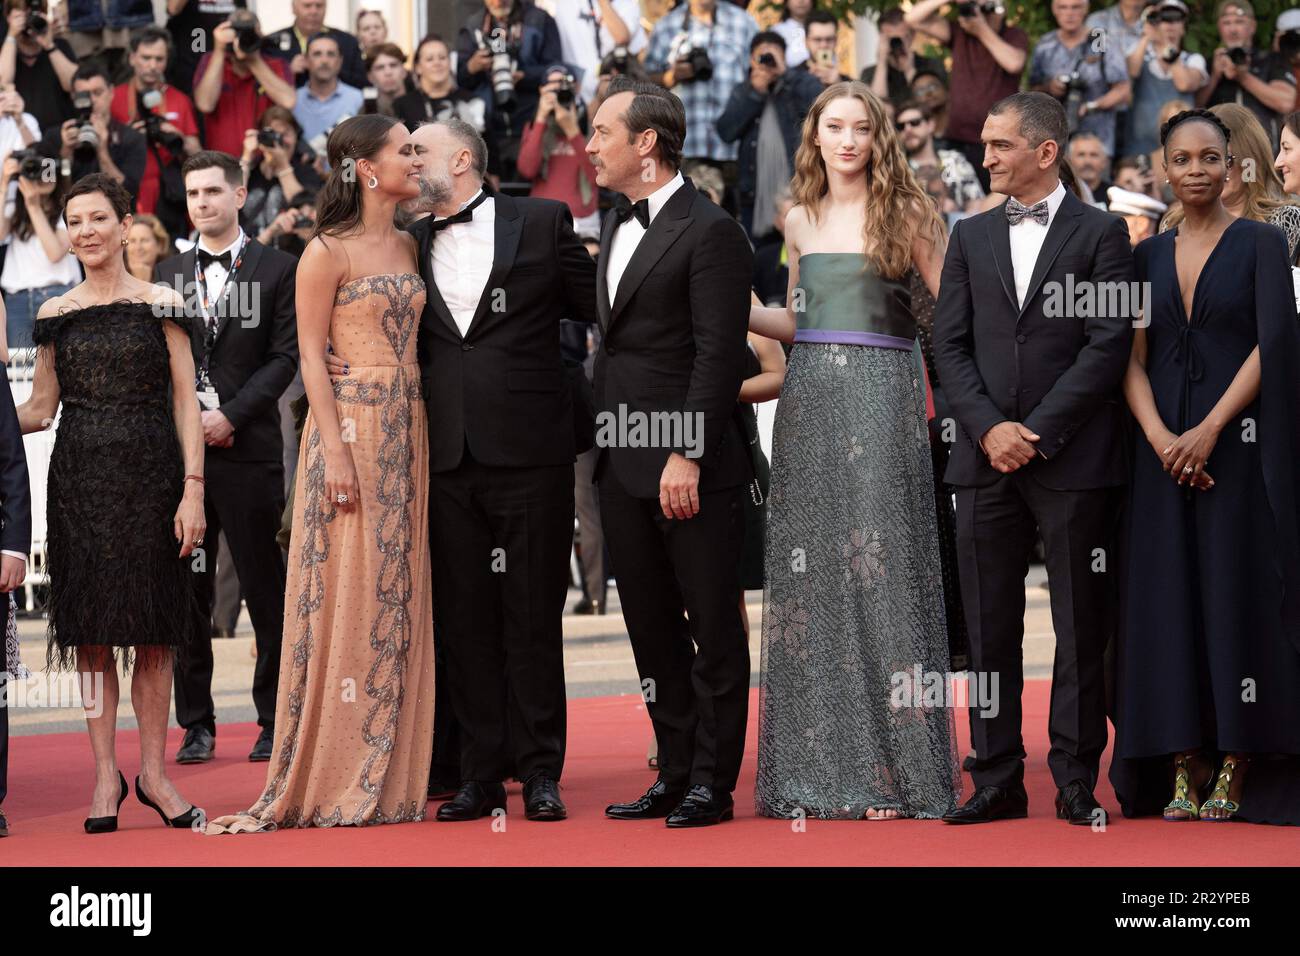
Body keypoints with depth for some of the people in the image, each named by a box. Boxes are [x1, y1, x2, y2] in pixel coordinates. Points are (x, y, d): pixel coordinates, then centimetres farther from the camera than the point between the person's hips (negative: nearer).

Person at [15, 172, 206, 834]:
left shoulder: (160, 305, 2)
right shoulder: (55, 314, 8)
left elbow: (185, 403, 0)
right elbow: (39, 409, 13)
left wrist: (193, 488, -7)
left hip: (149, 474, -2)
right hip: (80, 477, 2)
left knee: (152, 629, 2)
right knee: (91, 627, 1)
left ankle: (153, 772, 8)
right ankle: (106, 774, 6)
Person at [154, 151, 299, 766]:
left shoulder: (276, 270, 3)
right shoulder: (168, 275, 14)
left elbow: (285, 356, -3)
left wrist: (230, 416, -11)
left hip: (249, 448, -3)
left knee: (264, 588, 0)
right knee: (187, 589, 4)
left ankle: (275, 720, 6)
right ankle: (196, 723, 9)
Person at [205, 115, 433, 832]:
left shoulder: (405, 247, 13)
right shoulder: (328, 252, -6)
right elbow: (311, 353, -9)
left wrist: (422, 437, 9)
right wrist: (335, 450, -17)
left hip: (408, 434, 7)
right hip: (352, 426, -7)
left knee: (397, 598, 6)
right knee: (345, 594, -5)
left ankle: (386, 775, 11)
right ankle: (331, 779, 0)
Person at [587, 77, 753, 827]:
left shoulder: (709, 231, -11)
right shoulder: (618, 226, 16)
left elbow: (718, 353, -15)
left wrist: (688, 455, -20)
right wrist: (603, 444, 11)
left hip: (692, 468, -9)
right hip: (624, 468, 9)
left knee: (713, 630, 0)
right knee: (653, 631, 12)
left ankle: (713, 784, 4)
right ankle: (675, 773, 19)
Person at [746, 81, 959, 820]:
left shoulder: (905, 213, 0)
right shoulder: (801, 221, 14)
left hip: (881, 398, -5)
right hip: (810, 399, 5)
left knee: (879, 568, -8)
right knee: (811, 576, 3)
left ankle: (892, 770, -5)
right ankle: (819, 768, 8)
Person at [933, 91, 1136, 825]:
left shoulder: (1100, 233, 1)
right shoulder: (971, 237, 13)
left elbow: (1110, 343, -6)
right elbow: (950, 345, 8)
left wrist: (1038, 431, -11)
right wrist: (990, 428, -7)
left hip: (1073, 459, -4)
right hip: (987, 461, 4)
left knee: (1082, 628, 1)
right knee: (990, 627, 4)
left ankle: (1077, 782, 6)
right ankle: (998, 781, 8)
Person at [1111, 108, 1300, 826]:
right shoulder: (1148, 256, 11)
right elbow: (1134, 359, 5)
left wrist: (1209, 429, -17)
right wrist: (1159, 437, -12)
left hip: (1237, 444, -4)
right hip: (1164, 446, 4)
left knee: (1239, 593, -4)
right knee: (1169, 597, 1)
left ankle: (1238, 771, -1)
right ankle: (1182, 769, 3)